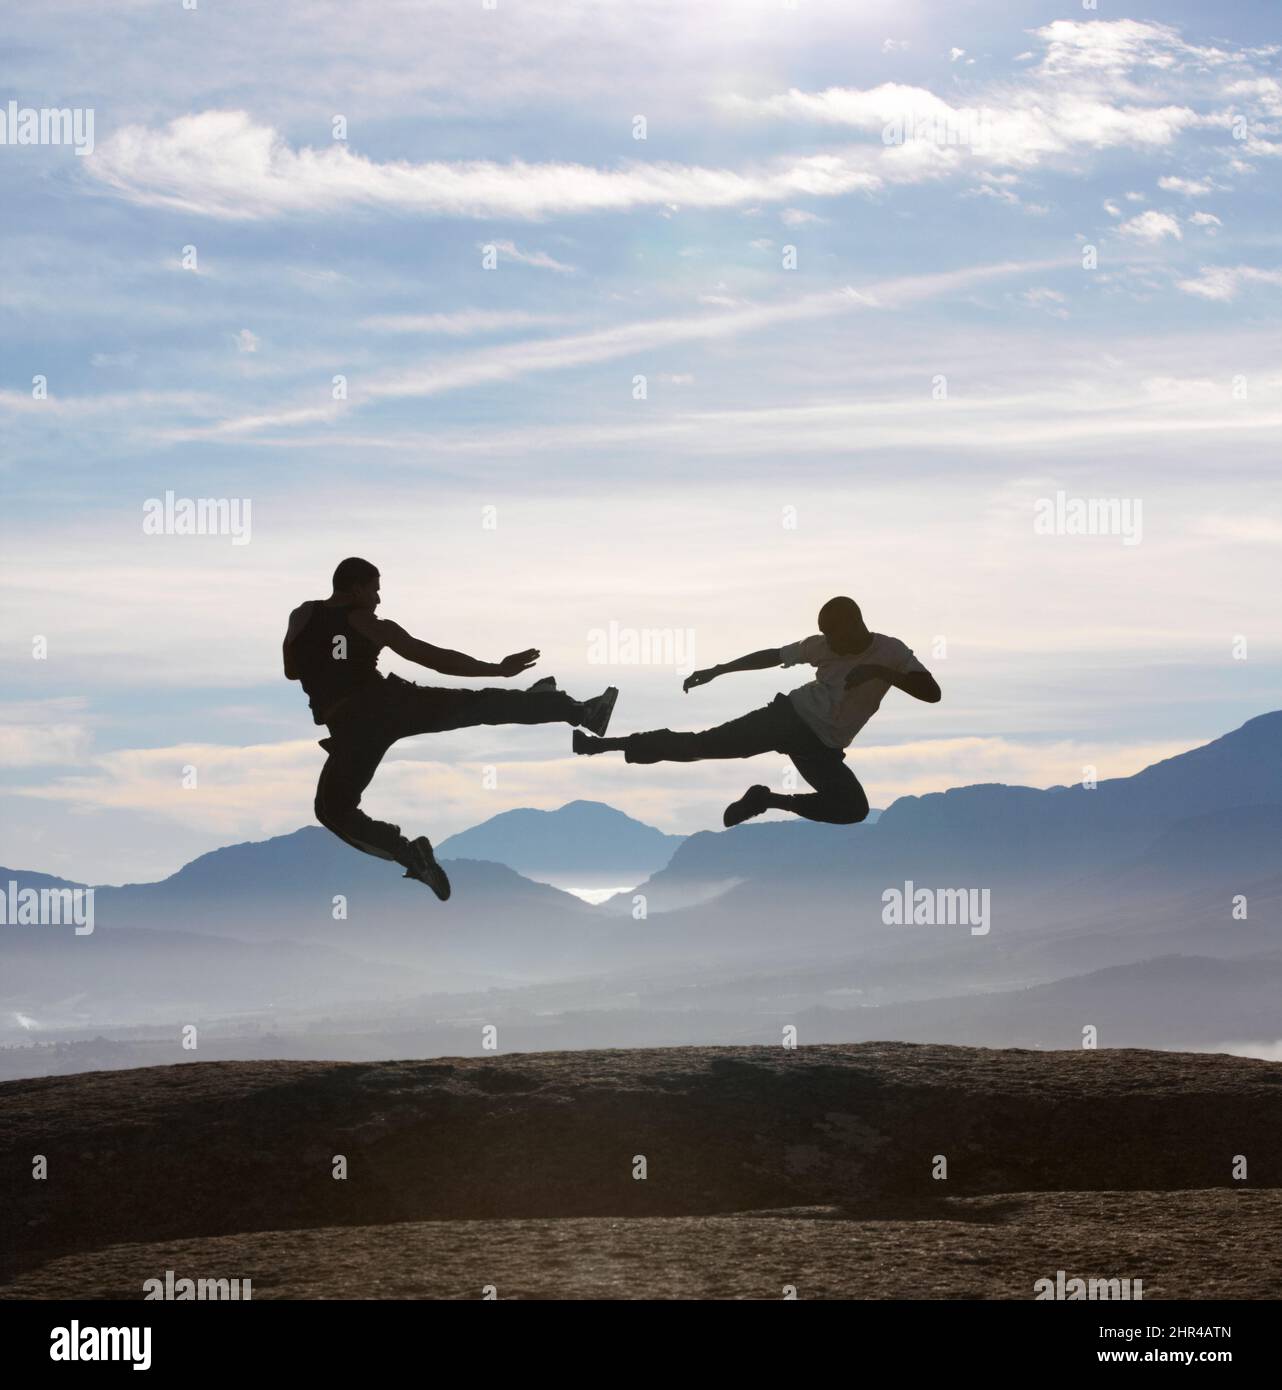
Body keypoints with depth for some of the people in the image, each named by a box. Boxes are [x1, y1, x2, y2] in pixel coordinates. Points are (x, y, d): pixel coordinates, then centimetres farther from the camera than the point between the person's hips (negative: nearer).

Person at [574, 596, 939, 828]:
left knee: (854, 808, -25)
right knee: (703, 744, -13)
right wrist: (715, 671, 8)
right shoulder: (823, 644, -1)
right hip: (790, 714, 0)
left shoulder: (890, 652, -9)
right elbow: (772, 656, 10)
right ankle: (601, 744, -13)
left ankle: (770, 800, -6)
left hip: (824, 746, 0)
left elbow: (932, 693, -20)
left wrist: (880, 672, -30)